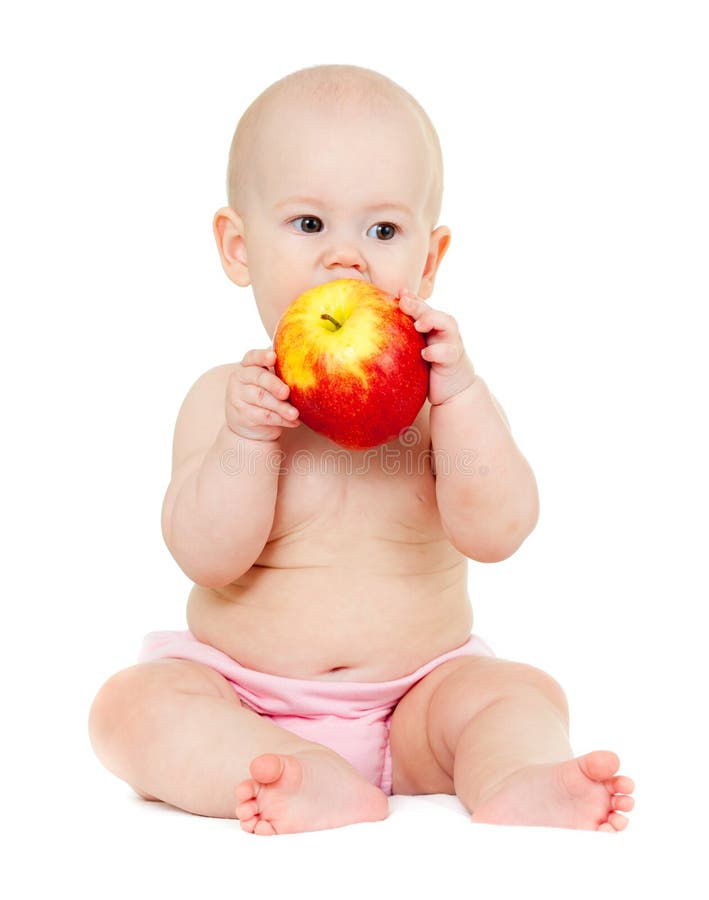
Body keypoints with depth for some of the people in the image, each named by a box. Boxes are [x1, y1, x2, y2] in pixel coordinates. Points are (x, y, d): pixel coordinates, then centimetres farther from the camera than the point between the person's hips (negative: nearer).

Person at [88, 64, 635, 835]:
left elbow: (496, 533, -17)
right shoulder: (223, 397, -4)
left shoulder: (445, 396, -3)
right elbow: (206, 559, -13)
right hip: (242, 697, 0)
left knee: (523, 693, -20)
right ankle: (320, 785, -38)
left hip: (416, 696, 1)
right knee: (131, 704, -23)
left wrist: (458, 395, -27)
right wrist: (246, 437, -27)